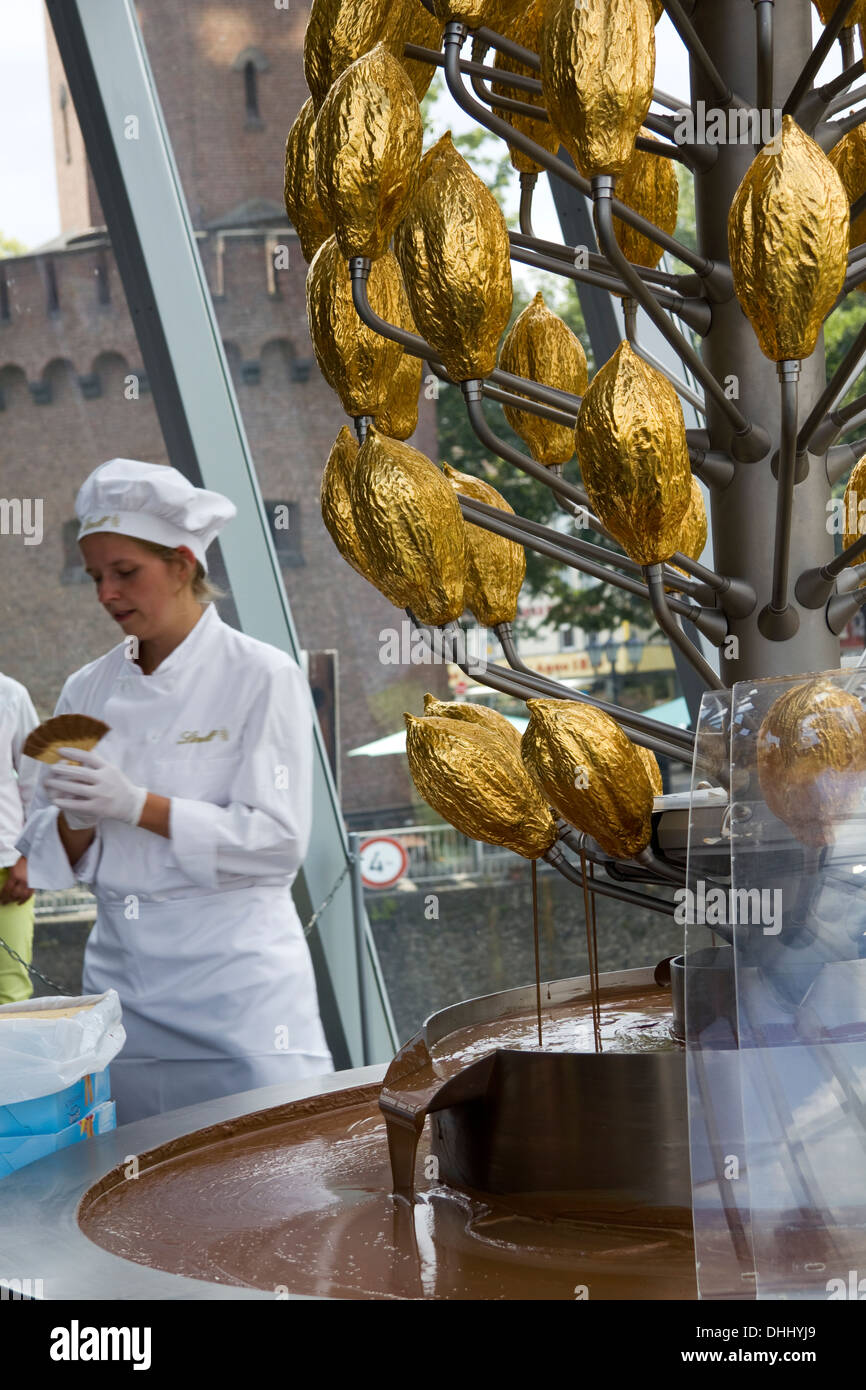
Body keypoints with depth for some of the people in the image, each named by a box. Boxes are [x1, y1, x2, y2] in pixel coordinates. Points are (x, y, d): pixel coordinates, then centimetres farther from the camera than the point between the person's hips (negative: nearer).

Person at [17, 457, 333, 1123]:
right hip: (121, 973, 5)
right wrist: (78, 819, -12)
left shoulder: (264, 677, -6)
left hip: (238, 975, -4)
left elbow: (278, 841, -14)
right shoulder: (88, 689, 9)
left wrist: (136, 805, -19)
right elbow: (51, 858, 11)